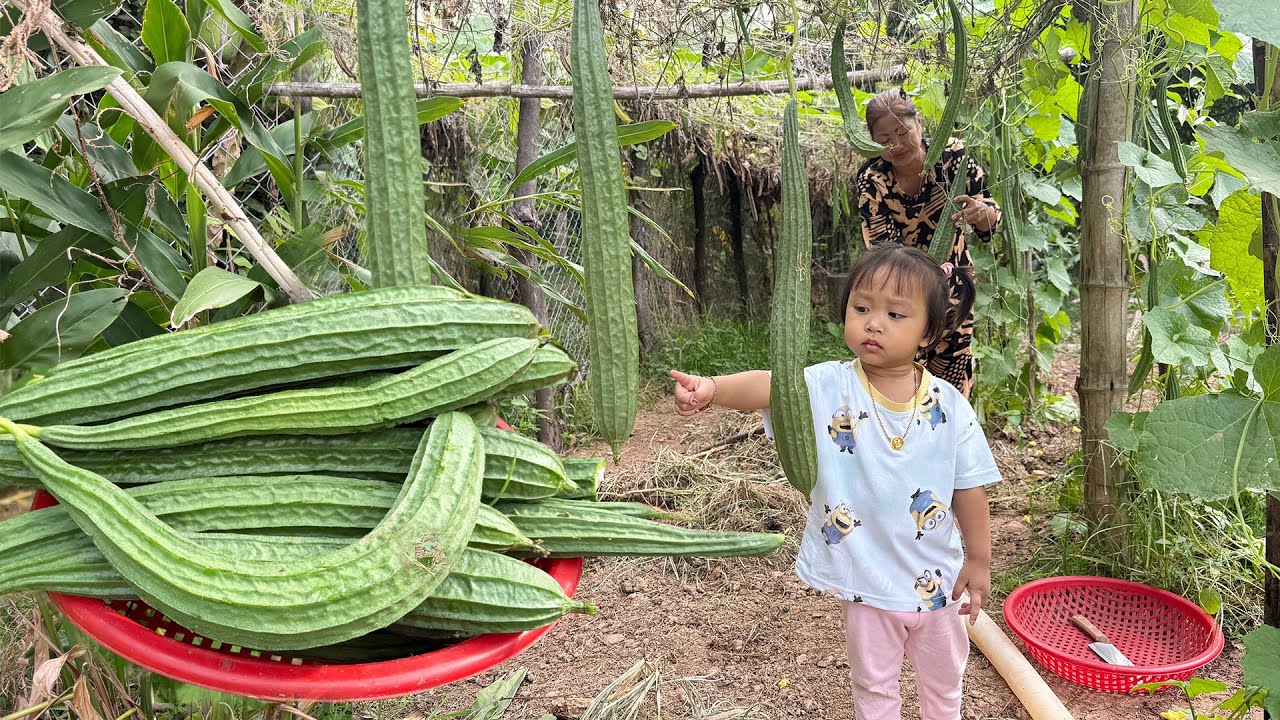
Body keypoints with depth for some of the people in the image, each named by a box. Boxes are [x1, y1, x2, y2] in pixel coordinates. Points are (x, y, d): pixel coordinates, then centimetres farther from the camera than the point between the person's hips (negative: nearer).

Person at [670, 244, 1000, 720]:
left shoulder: (949, 406, -12)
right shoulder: (829, 387, -17)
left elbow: (969, 488, -3)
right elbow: (770, 385, -36)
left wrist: (979, 560, 2)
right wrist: (711, 388, -55)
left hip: (935, 577, 2)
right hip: (866, 579, -1)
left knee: (943, 677, 26)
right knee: (873, 682, 20)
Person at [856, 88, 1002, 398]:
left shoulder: (952, 155, -15)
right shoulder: (871, 180, -17)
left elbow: (990, 225, -11)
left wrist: (982, 213, -37)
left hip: (954, 288, 2)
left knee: (955, 389, 11)